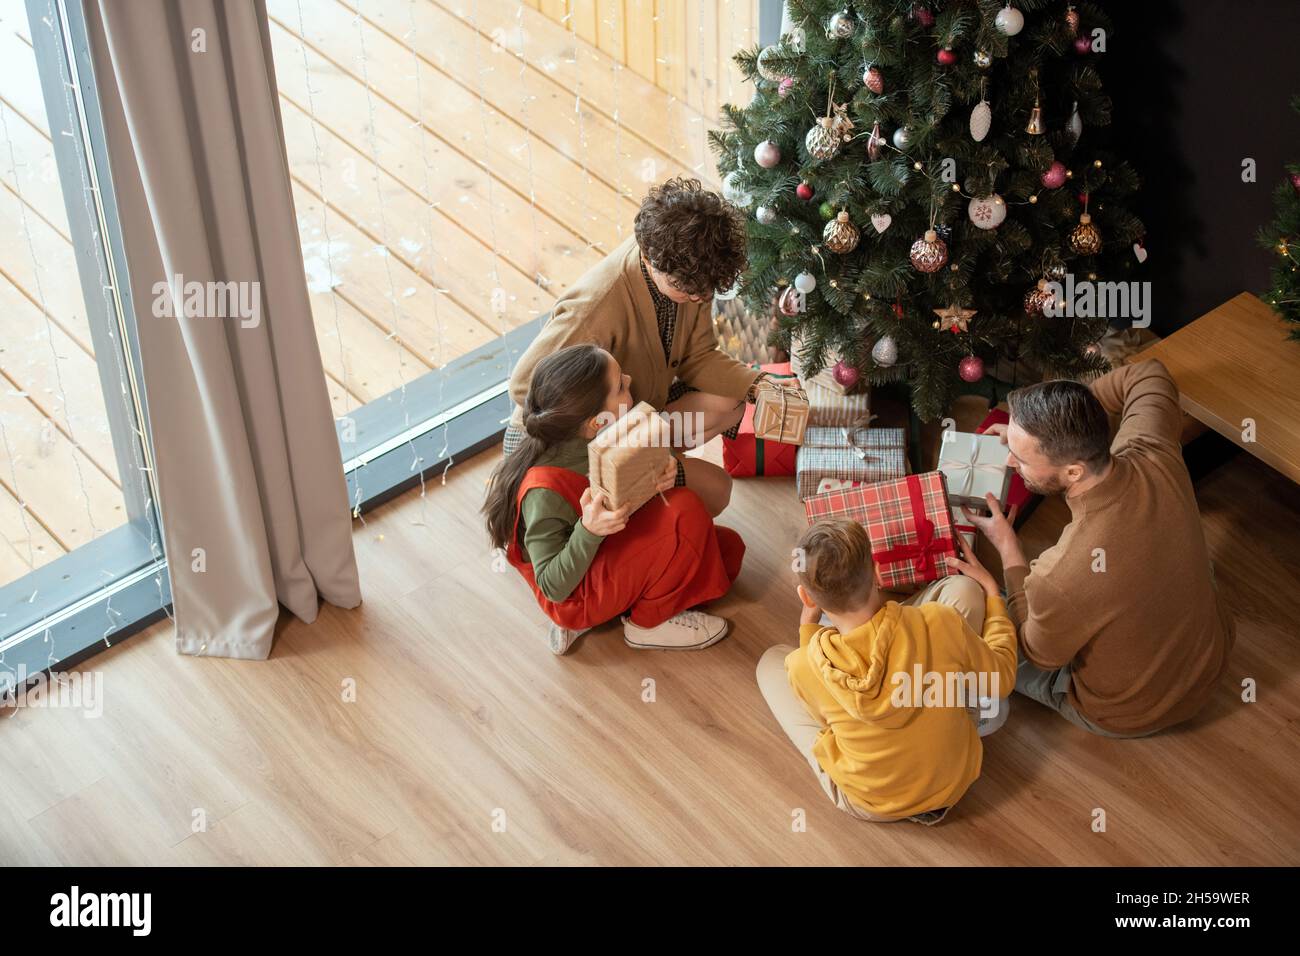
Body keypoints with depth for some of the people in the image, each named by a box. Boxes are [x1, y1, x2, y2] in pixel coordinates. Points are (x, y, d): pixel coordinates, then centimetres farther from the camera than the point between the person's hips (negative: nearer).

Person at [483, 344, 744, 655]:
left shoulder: (601, 439, -12)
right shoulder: (545, 491, -33)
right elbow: (554, 588, -24)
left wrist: (661, 476, -16)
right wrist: (589, 532, -40)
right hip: (576, 594, -9)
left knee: (728, 548, 6)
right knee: (685, 511, -23)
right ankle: (649, 623, -1)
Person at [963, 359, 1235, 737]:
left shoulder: (1058, 580, -42)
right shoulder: (1156, 458, -28)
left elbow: (1040, 656, -16)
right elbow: (1149, 375, -3)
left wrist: (1006, 546, -11)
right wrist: (1066, 417, -8)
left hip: (1129, 715, -4)